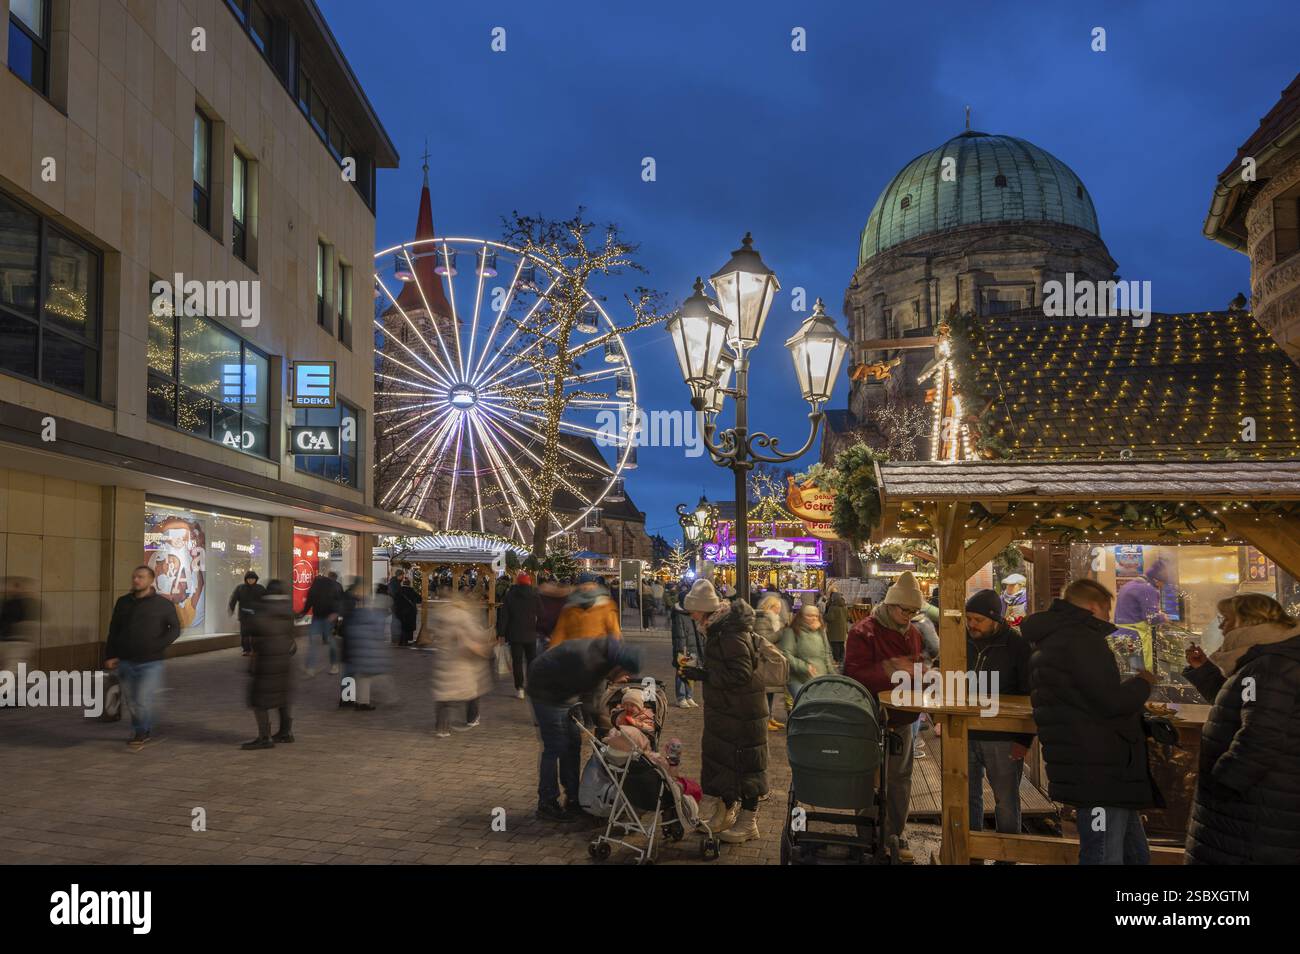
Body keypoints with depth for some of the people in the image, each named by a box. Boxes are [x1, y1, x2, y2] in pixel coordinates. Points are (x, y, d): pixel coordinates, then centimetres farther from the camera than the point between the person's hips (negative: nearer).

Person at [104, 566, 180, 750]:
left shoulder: (163, 604, -1)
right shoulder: (123, 603, 10)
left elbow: (174, 628, 1)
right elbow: (113, 631, 15)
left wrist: (158, 645, -14)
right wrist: (109, 656, 8)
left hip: (150, 663, -4)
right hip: (126, 661, 4)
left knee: (143, 701, -10)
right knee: (130, 701, 10)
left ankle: (141, 733, 10)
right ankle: (142, 734, 28)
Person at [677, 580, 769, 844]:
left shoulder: (732, 636, -25)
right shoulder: (717, 629, 6)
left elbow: (741, 675, -28)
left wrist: (703, 675, -25)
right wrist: (699, 670, 6)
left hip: (741, 712, -10)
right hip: (723, 709, 10)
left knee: (743, 762, 1)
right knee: (719, 756, 18)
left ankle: (748, 822, 14)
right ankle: (725, 811, 33)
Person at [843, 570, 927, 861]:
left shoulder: (913, 633, 9)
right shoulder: (864, 632, -13)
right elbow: (854, 674, -22)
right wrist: (892, 668, -28)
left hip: (903, 720, 7)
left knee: (900, 780, 15)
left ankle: (895, 835, 29)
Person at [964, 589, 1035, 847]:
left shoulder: (1017, 646, -9)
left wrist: (1025, 739, -9)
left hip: (1003, 739, -4)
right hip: (965, 735, 4)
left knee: (1006, 801, 8)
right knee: (968, 798, 13)